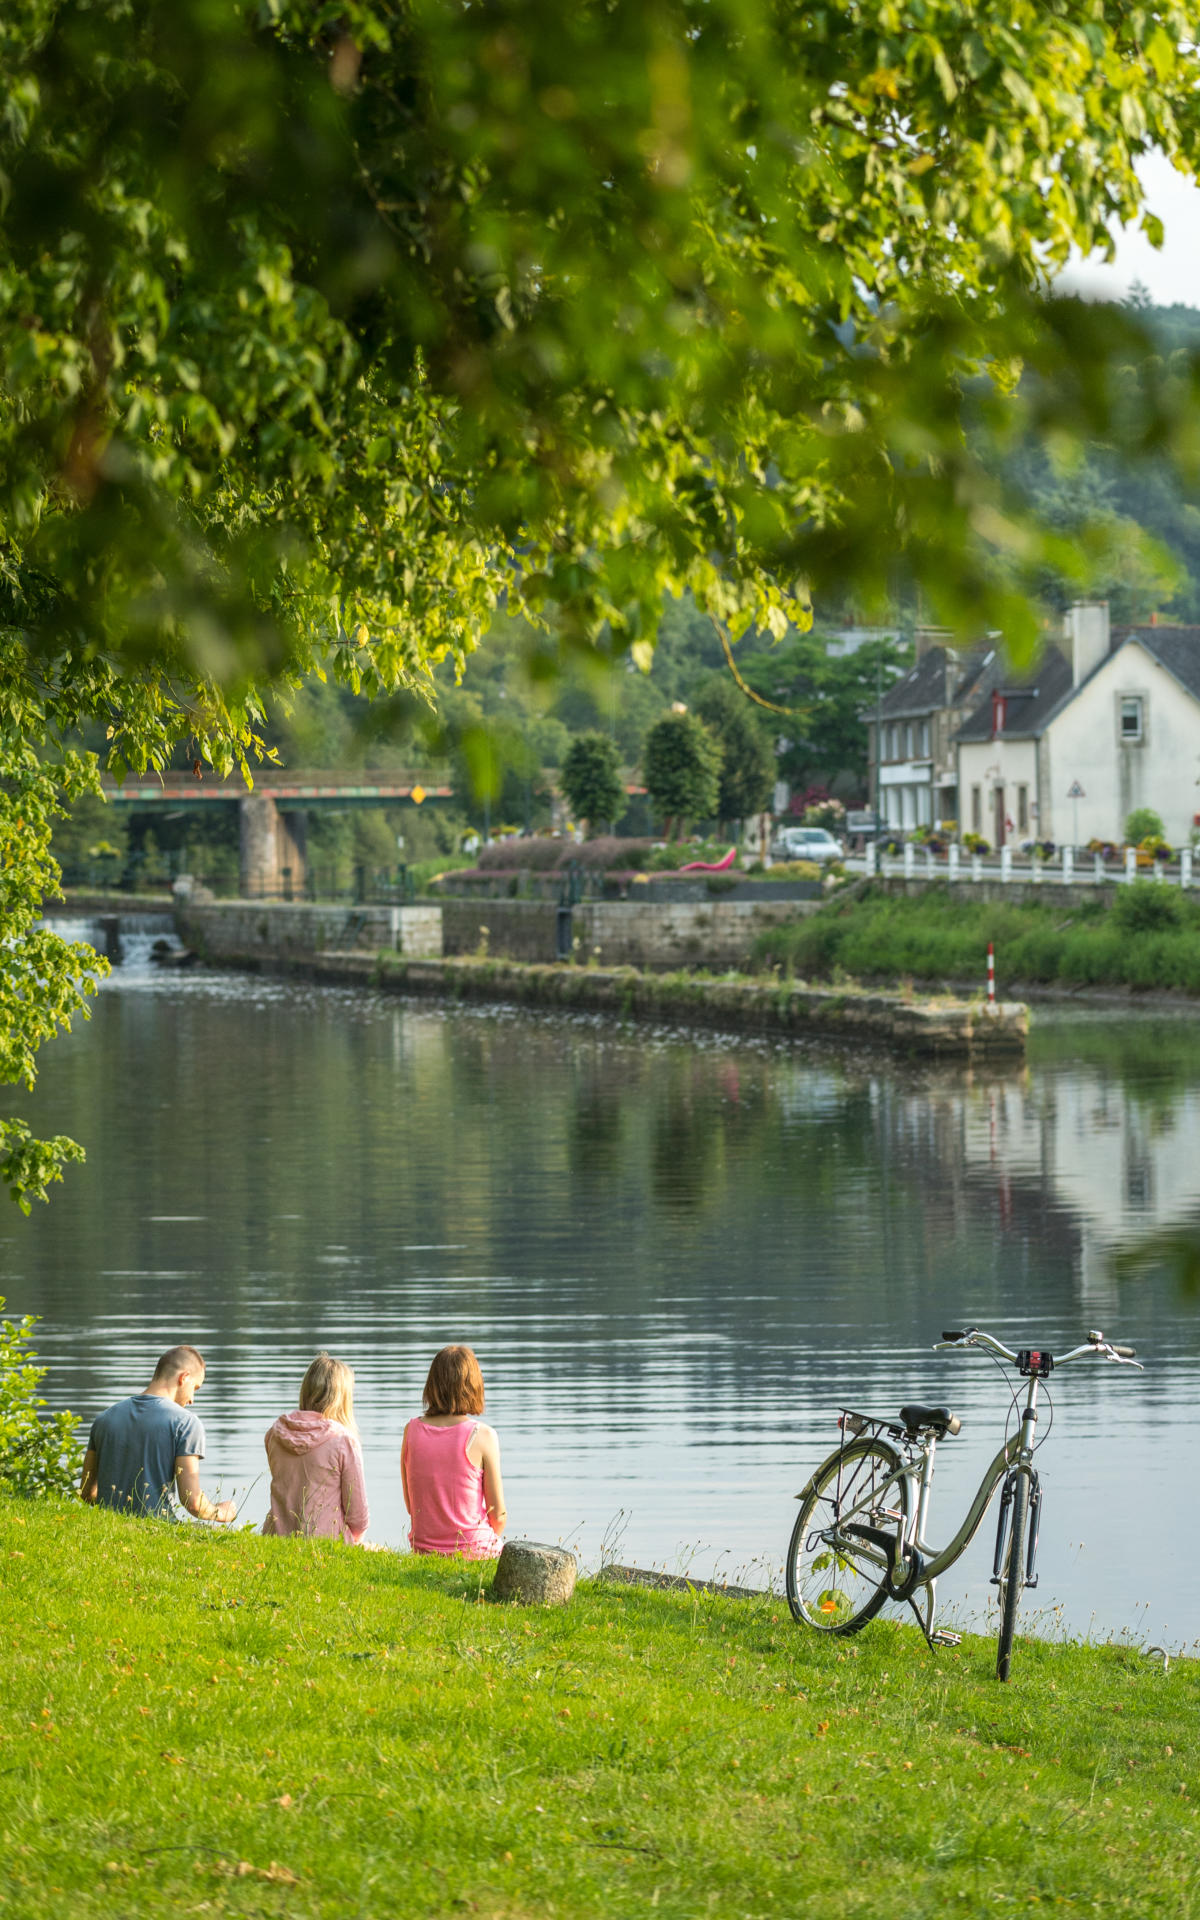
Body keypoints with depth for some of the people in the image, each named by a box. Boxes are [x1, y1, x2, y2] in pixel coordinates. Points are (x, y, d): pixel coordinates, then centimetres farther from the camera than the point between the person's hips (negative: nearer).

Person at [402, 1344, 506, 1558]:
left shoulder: (411, 1430, -3)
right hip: (473, 1552, -5)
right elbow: (498, 1514, -9)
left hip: (423, 1548, 5)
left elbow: (410, 1505, 5)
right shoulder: (483, 1436, -14)